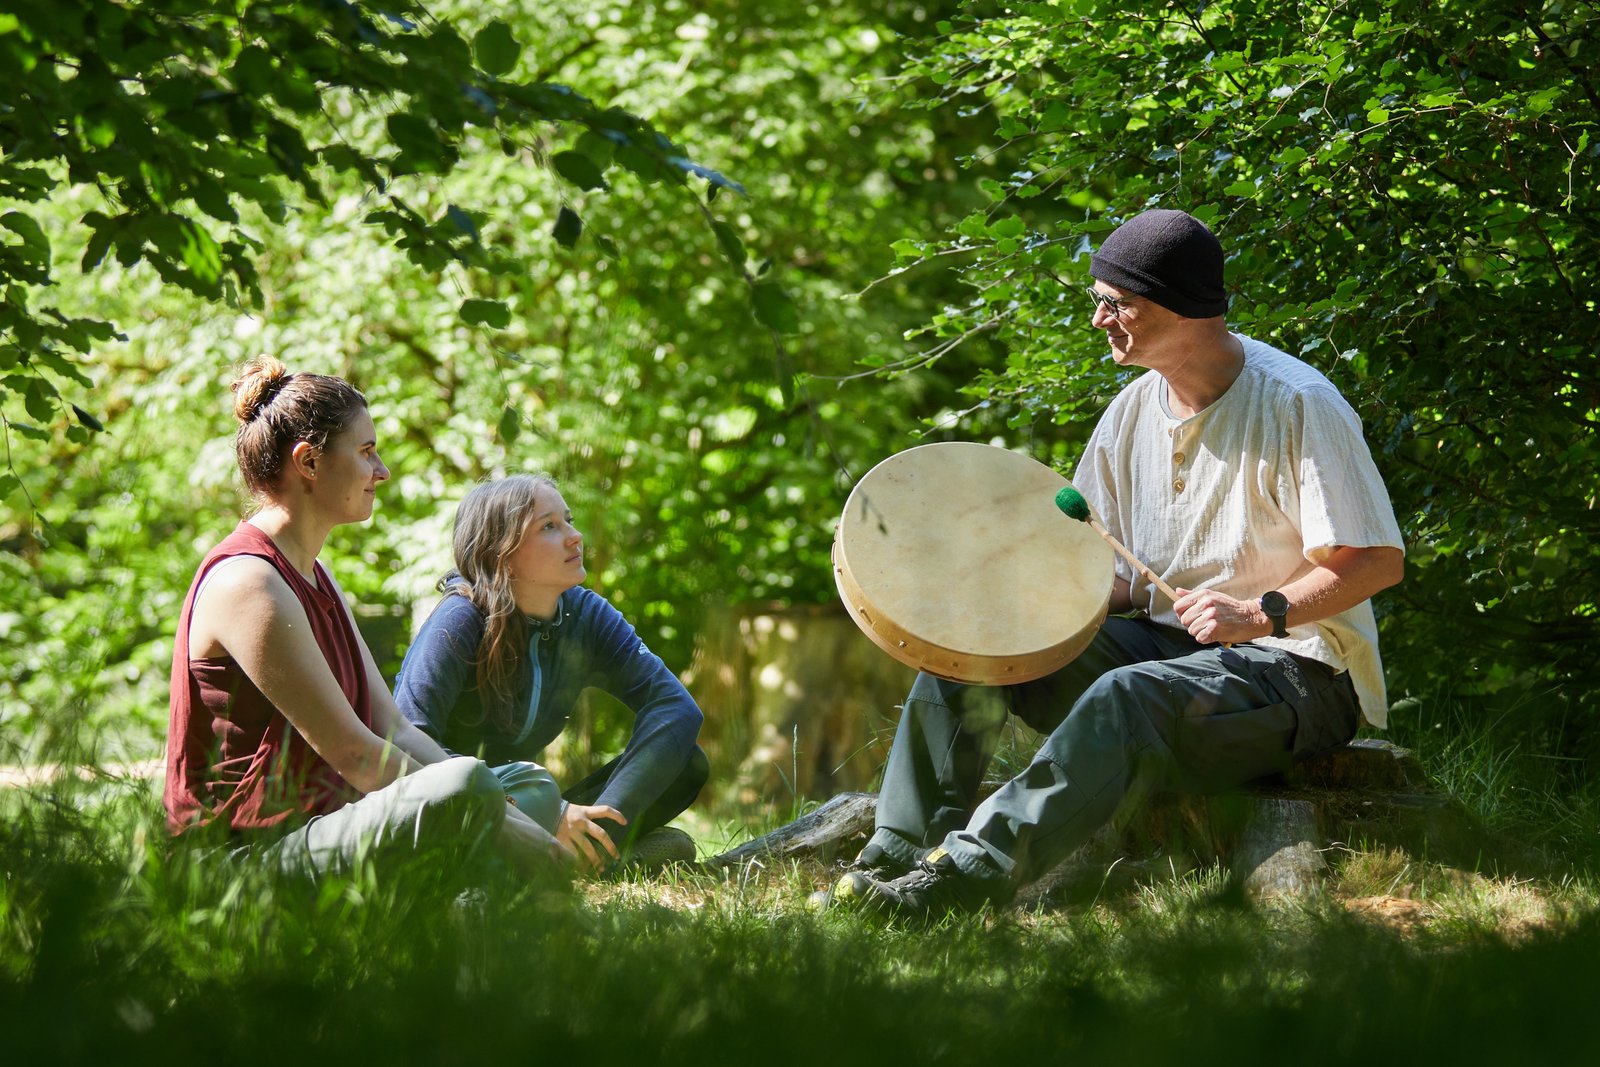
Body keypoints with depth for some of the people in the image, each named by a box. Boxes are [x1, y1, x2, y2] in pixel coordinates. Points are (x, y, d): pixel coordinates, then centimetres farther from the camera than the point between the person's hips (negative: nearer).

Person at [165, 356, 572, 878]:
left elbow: (395, 730, 12)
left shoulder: (316, 578, 18)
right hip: (254, 850, -11)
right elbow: (353, 754, -19)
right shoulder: (248, 584, -15)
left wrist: (503, 813, -2)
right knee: (470, 783, -32)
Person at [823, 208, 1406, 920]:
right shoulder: (1132, 412, 8)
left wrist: (1262, 612, -27)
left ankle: (972, 874, -41)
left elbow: (1380, 560, -15)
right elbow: (1119, 578, 14)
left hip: (1296, 667, -8)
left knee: (1131, 695, -37)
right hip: (1165, 640, 8)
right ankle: (901, 855, -14)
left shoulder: (1296, 405, -14)